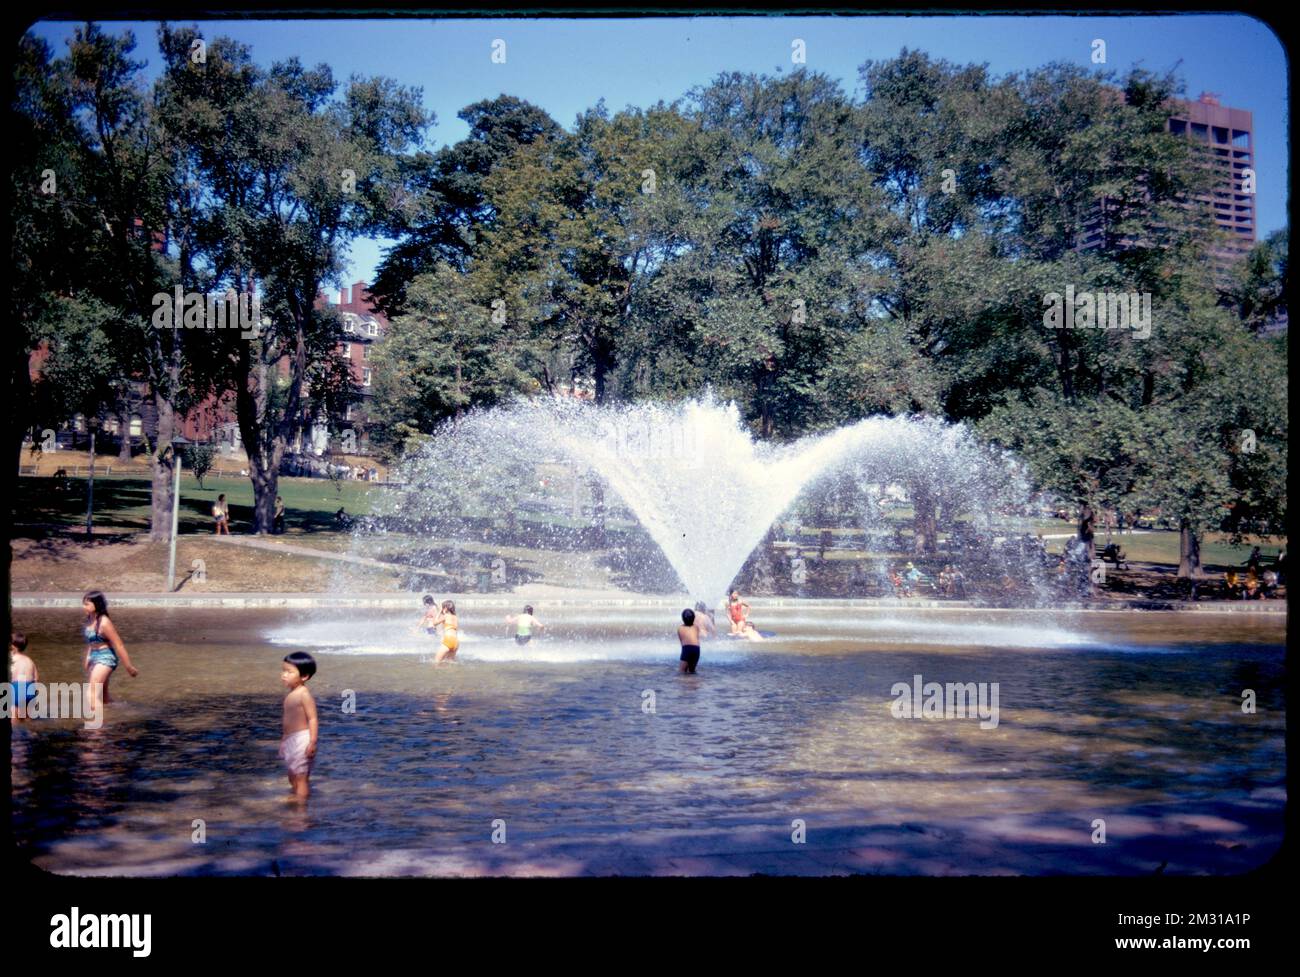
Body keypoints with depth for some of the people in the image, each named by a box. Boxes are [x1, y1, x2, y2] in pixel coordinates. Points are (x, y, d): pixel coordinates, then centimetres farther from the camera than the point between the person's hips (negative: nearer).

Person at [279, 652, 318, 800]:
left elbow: (312, 719, -20)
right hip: (290, 740, 9)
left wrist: (312, 742, -24)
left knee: (301, 777, -5)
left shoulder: (304, 694, -17)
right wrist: (284, 738, 21)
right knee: (292, 777, 17)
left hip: (301, 740, -9)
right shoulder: (290, 693, 9)